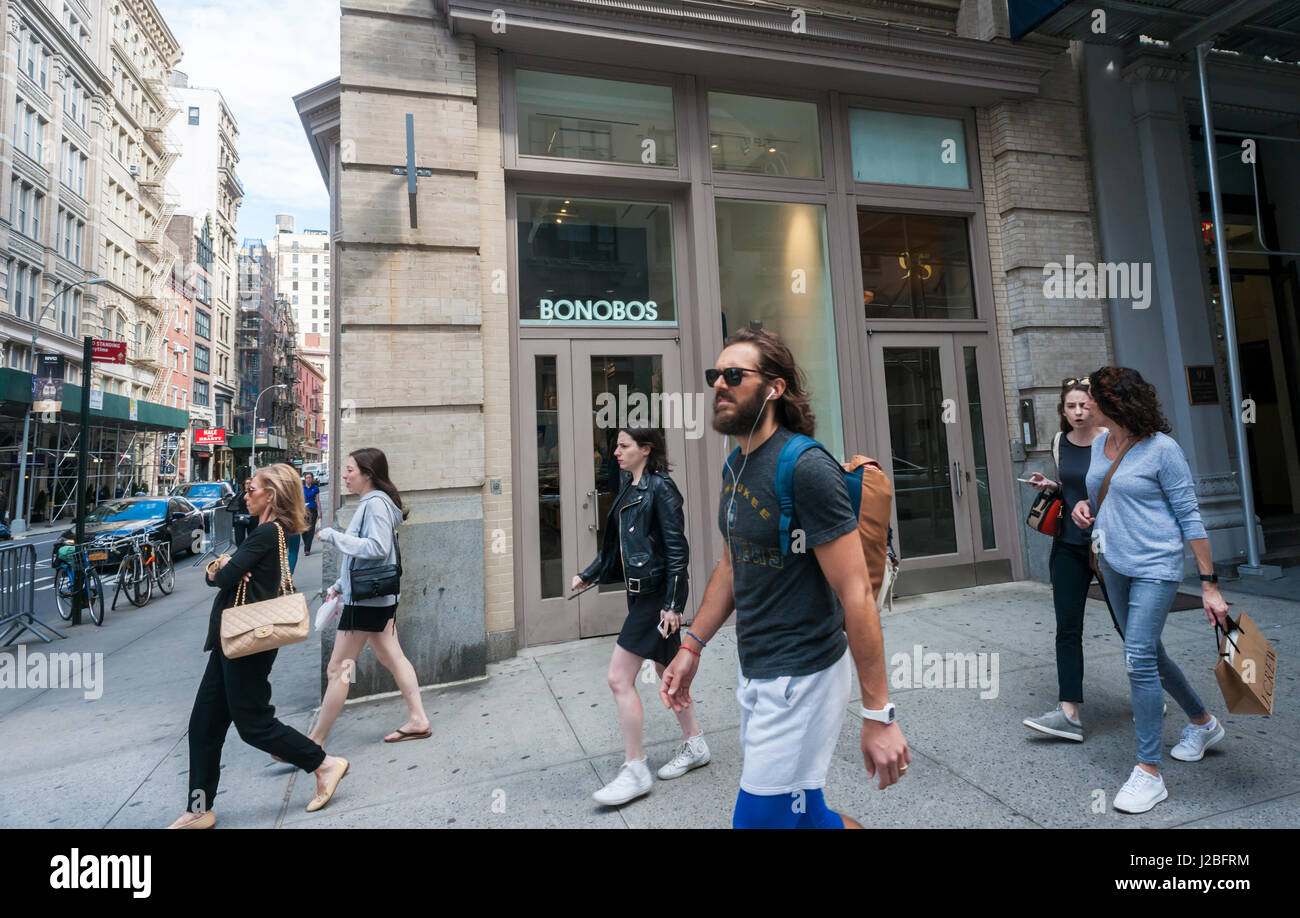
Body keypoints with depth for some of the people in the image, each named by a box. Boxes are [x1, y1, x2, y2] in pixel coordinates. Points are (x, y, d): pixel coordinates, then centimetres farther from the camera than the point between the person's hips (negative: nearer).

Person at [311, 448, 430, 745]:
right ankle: (418, 720, 20)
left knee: (337, 669, 0)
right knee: (392, 657, 13)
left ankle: (315, 740, 13)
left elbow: (377, 548, -26)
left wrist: (334, 536, -21)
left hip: (367, 600, -10)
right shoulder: (369, 503, 15)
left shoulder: (376, 503, -16)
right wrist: (339, 586, 19)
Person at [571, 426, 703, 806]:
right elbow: (617, 545, 20)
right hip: (642, 592, 9)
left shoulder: (660, 488, -15)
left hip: (657, 594, -9)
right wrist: (587, 575, 19)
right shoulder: (629, 489, 11)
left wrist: (673, 603, -19)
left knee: (620, 678, -5)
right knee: (665, 670, 19)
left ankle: (635, 770, 11)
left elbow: (677, 547, -18)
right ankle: (695, 745, 36)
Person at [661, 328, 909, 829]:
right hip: (753, 672, 8)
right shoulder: (736, 467, 6)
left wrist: (878, 712, -18)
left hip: (801, 675, -8)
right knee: (805, 811, 20)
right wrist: (692, 645, 12)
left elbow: (856, 593, -20)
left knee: (762, 816, 3)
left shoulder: (806, 468, -20)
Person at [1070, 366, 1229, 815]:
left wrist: (1209, 584, -11)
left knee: (1139, 658, -11)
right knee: (1148, 654, 20)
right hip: (1114, 566, 8)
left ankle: (1149, 772, 0)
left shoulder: (1161, 448, -13)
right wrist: (1084, 505, -2)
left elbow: (1189, 516, -11)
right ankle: (1202, 721, 45)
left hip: (1154, 566, -8)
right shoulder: (1100, 444, 7)